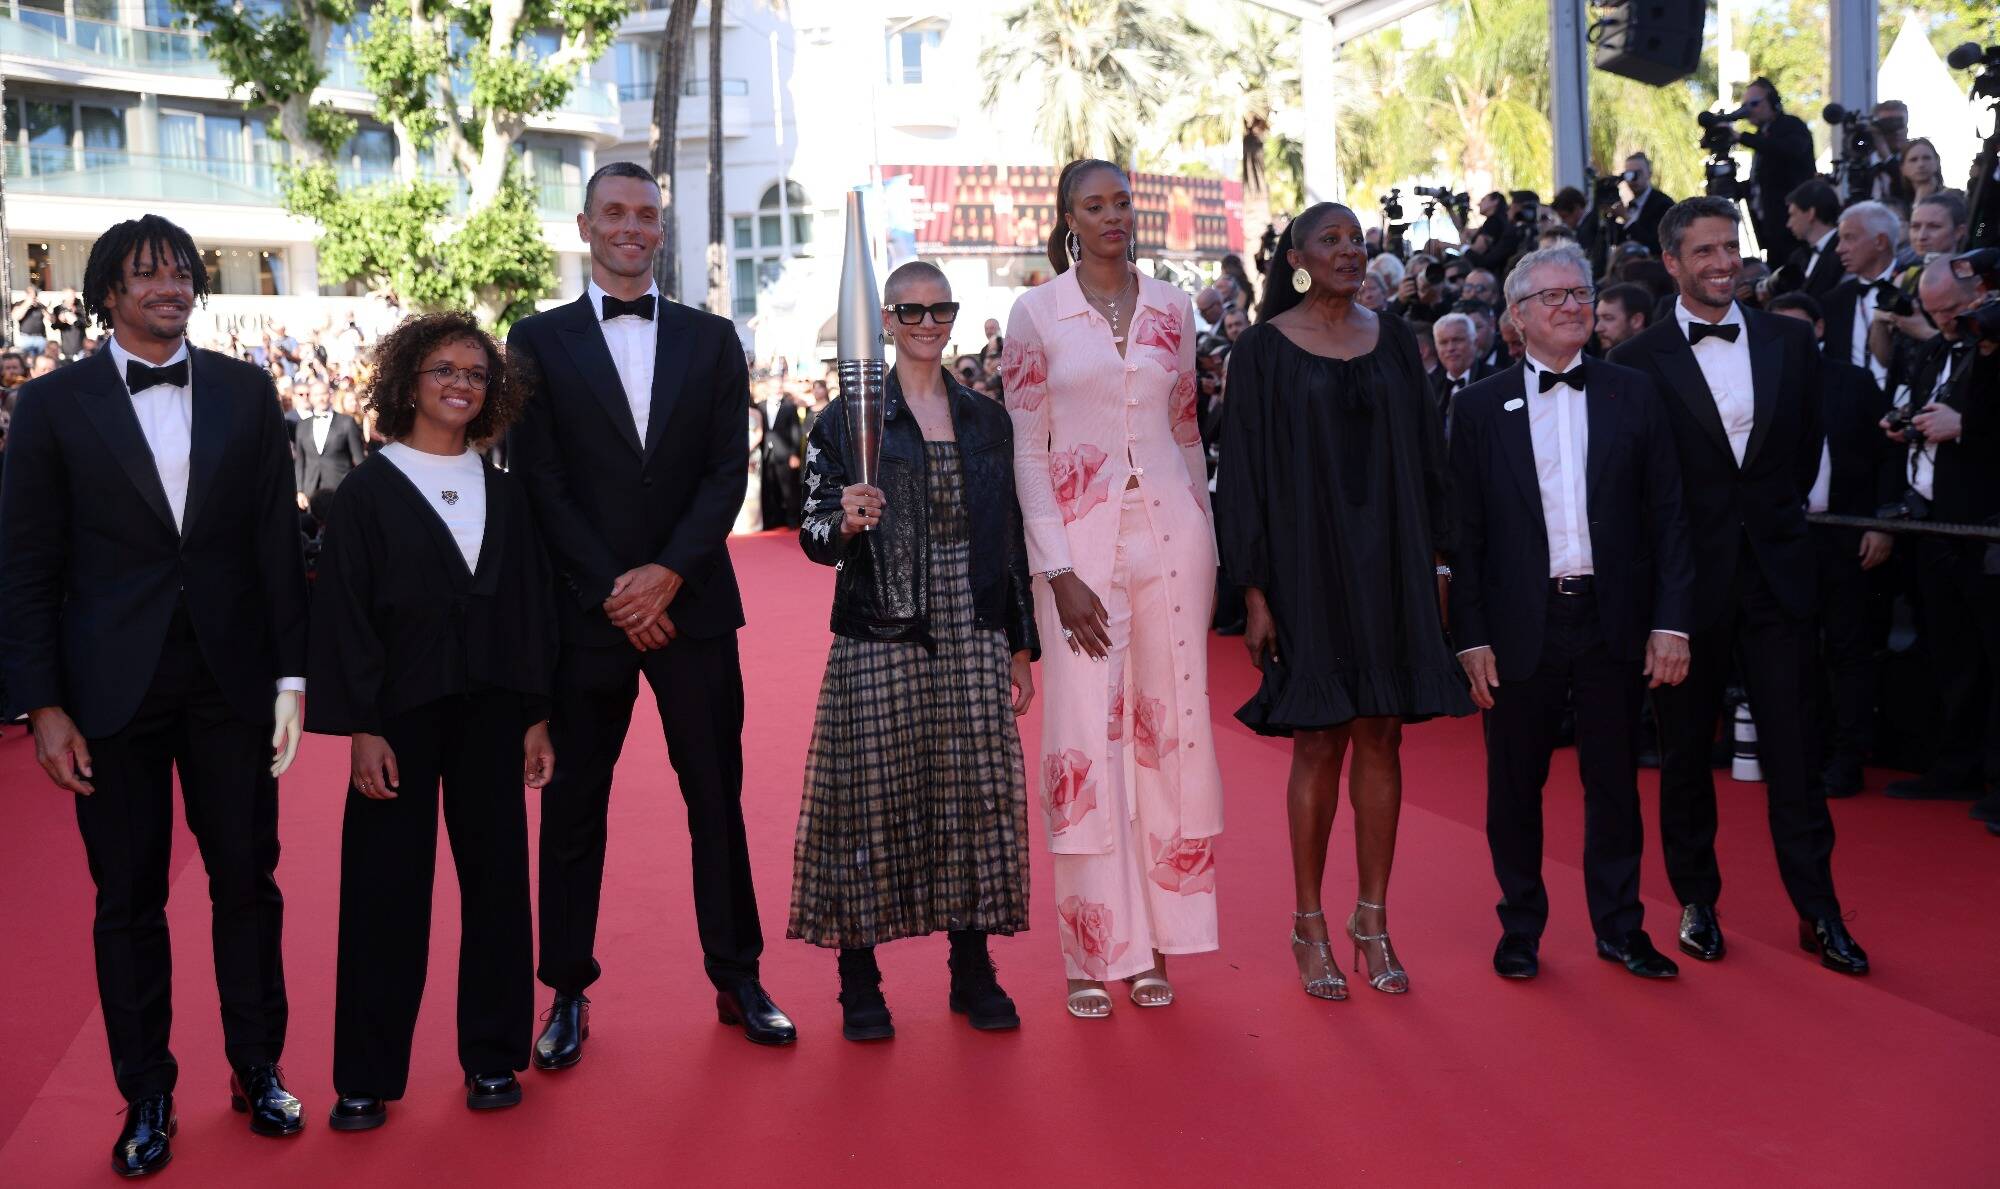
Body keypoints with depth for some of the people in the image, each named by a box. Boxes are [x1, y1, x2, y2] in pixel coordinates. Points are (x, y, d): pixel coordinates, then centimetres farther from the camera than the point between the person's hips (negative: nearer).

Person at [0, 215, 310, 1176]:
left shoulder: (245, 392, 5)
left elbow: (277, 542, 4)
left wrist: (290, 673, -1)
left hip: (231, 679, 1)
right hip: (114, 688, -1)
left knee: (248, 881, 9)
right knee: (129, 898, 8)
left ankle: (258, 1069, 24)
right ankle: (146, 1096, 21)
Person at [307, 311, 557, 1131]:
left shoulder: (504, 494, 7)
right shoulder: (368, 493, -1)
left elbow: (531, 608, 9)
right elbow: (343, 617, -4)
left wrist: (537, 715, 4)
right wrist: (360, 729, -10)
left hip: (490, 714, 3)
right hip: (399, 716, -3)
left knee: (495, 877, 7)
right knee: (385, 888, 2)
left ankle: (492, 1055, 21)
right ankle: (367, 1075, 14)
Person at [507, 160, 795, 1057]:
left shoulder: (709, 339, 9)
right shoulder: (539, 340, 4)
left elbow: (728, 469, 1)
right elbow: (541, 482, -3)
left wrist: (669, 572, -12)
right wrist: (612, 591, -10)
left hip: (691, 604, 1)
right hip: (584, 608, -1)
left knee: (717, 797, 7)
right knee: (574, 806, 6)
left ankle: (737, 979, 19)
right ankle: (569, 993, 17)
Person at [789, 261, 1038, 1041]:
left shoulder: (986, 419, 12)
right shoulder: (848, 418, 2)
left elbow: (1010, 537, 14)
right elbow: (816, 533, -3)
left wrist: (1021, 645, 11)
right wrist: (844, 523, -27)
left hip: (973, 638, 3)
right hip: (880, 638, -3)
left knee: (976, 793, 4)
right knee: (872, 795, -2)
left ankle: (972, 971, 17)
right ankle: (859, 982, 10)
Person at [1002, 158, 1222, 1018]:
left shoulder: (1170, 308, 9)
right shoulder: (1036, 315, 1)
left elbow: (1188, 434, 14)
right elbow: (1028, 452, -2)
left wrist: (1207, 551, 10)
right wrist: (1059, 574, -9)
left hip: (1171, 532, 3)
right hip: (1079, 538, -3)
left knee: (1171, 727, 5)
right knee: (1085, 736, -2)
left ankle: (1154, 941, 16)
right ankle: (1092, 952, 8)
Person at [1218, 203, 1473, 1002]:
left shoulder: (1393, 341, 9)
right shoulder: (1264, 351, -2)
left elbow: (1426, 455, 11)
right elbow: (1245, 473, -4)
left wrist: (1433, 558, 5)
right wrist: (1255, 592, -9)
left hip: (1389, 565, 4)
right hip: (1309, 567, -3)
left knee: (1382, 738, 6)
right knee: (1319, 743, 1)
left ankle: (1373, 919, 16)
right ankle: (1310, 925, 13)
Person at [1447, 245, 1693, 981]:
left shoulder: (1634, 395, 5)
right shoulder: (1480, 407, 2)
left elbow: (1667, 516, 4)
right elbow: (1465, 533, 0)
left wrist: (1671, 620, -4)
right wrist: (1471, 638, -6)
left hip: (1614, 623, 1)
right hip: (1522, 628, -1)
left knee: (1614, 783, 11)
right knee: (1514, 787, 8)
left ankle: (1620, 927, 25)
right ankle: (1521, 928, 24)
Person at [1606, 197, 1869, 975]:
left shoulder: (1790, 342, 5)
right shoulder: (1639, 362, -5)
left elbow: (1808, 445, 16)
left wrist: (1779, 515, 11)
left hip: (1776, 569, 2)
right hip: (1686, 580, -2)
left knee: (1791, 743, 4)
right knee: (1685, 749, 8)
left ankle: (1818, 909, 12)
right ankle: (1697, 902, 21)